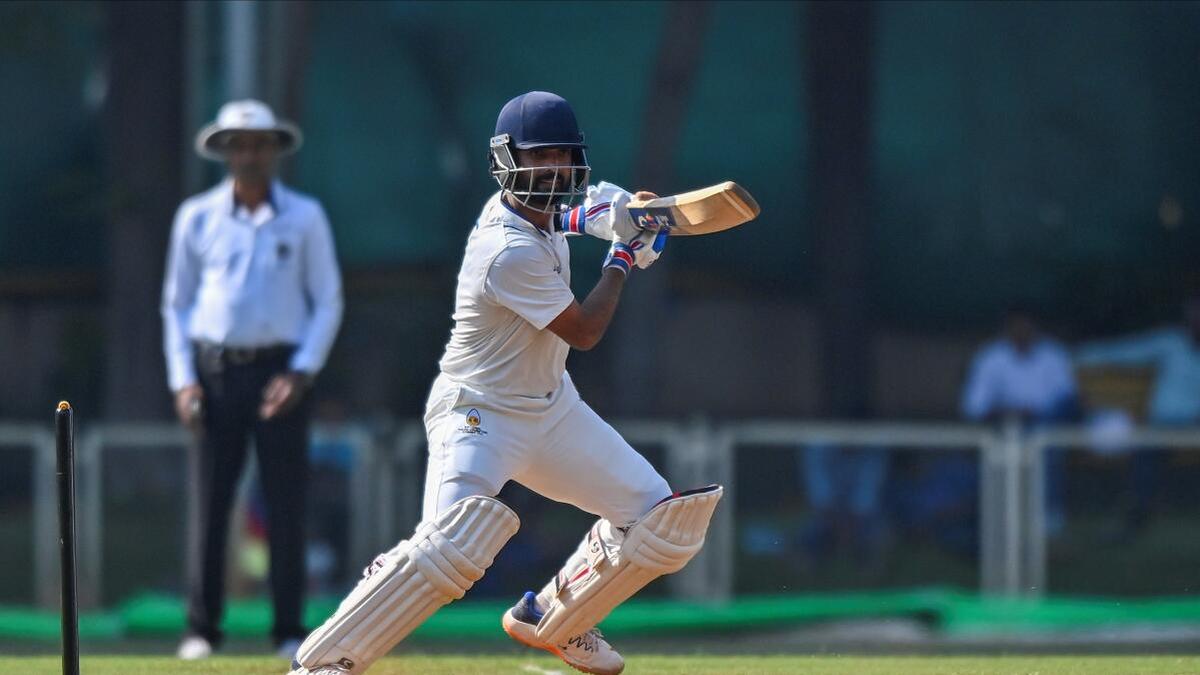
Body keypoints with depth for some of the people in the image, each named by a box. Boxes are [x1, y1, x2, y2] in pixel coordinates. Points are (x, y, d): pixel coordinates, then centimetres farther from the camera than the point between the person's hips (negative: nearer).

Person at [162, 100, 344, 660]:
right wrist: (182, 379, 0)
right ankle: (201, 630, 1)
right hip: (214, 371, 1)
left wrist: (300, 373, -8)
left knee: (286, 503, -3)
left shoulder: (304, 218, 4)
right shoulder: (197, 218, 7)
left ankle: (289, 631, 1)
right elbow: (176, 305, 12)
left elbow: (327, 302, 5)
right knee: (207, 503, -3)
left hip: (280, 371, -1)